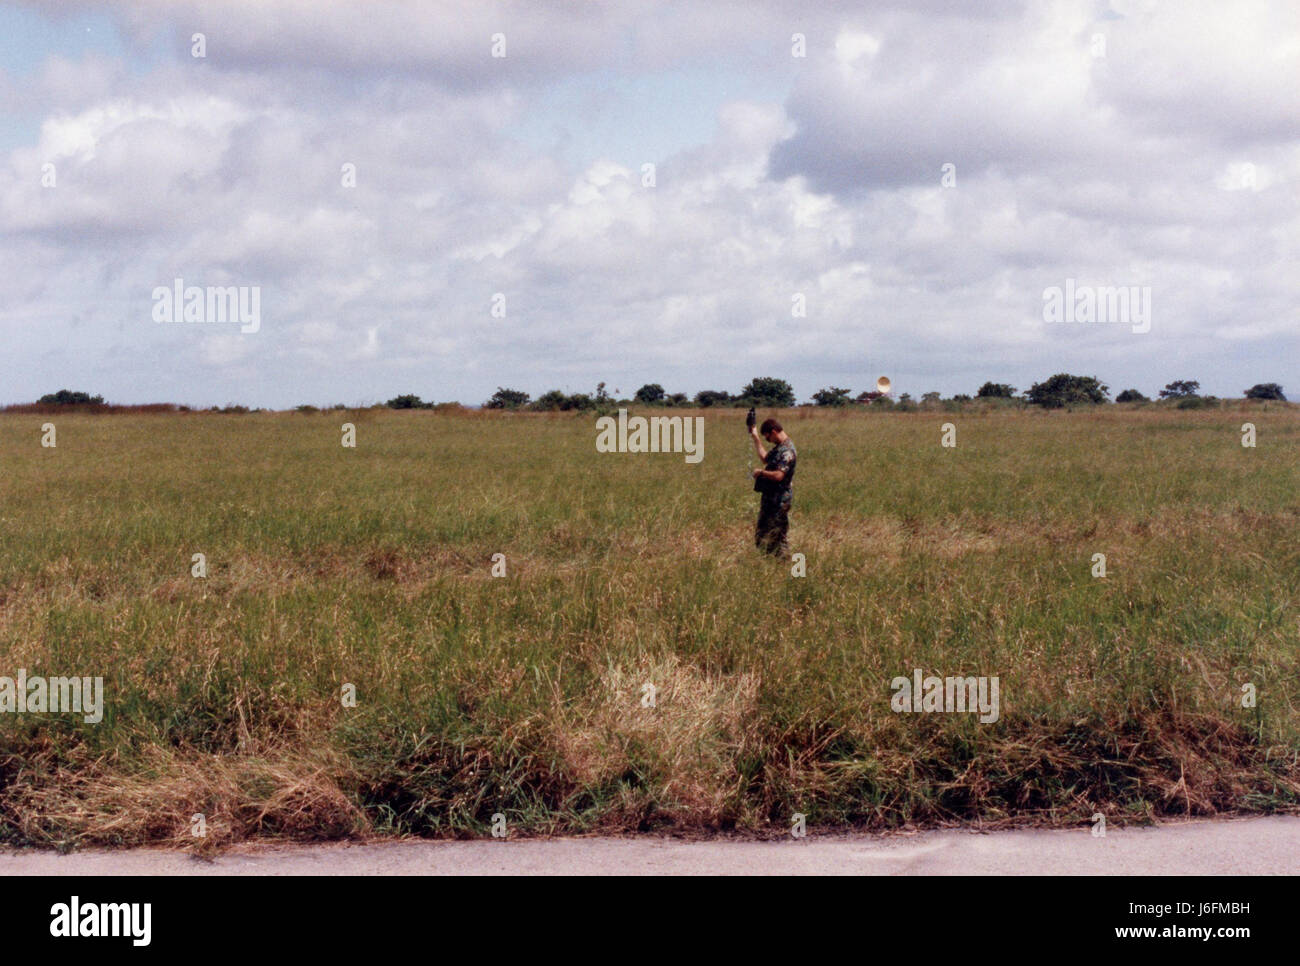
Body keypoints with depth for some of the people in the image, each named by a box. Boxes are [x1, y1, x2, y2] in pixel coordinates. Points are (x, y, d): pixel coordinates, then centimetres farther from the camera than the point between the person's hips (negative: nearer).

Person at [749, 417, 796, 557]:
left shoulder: (787, 451, -21)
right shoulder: (778, 447, 11)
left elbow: (778, 475, -29)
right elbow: (765, 458, 29)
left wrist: (761, 472, -13)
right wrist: (756, 438, 26)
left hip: (779, 501, -10)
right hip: (769, 497, 10)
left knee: (775, 537, -4)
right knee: (761, 535, 16)